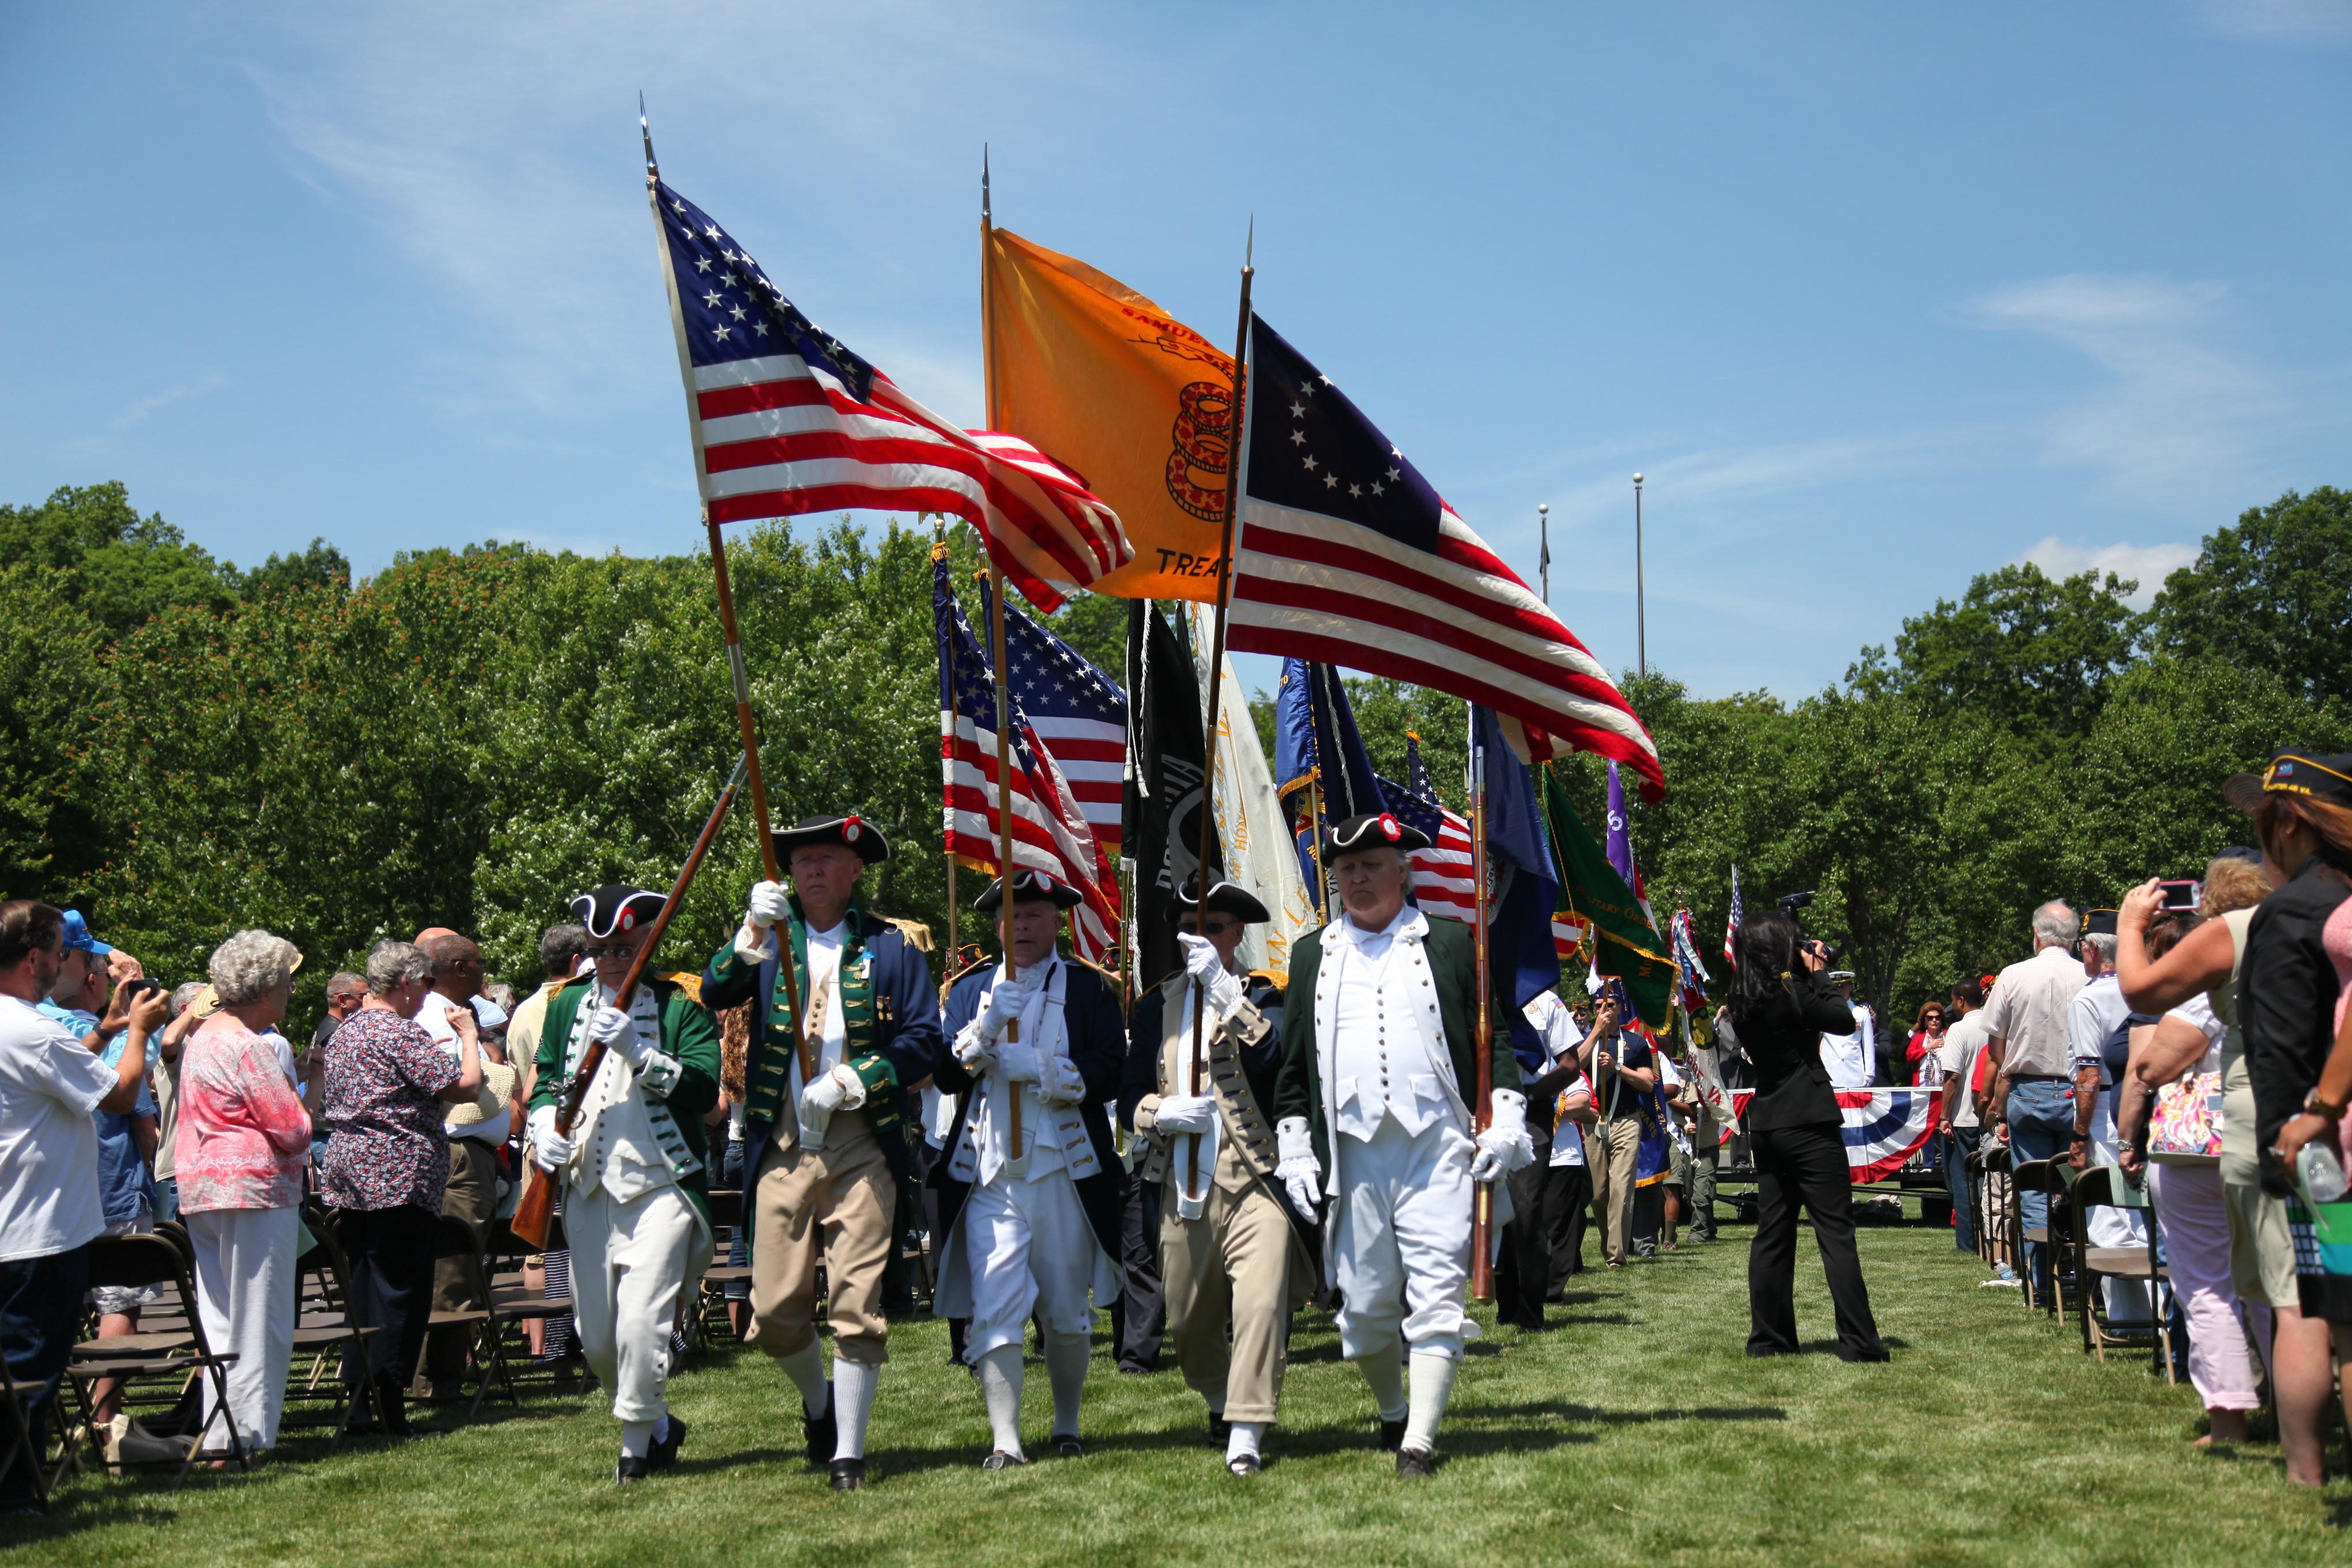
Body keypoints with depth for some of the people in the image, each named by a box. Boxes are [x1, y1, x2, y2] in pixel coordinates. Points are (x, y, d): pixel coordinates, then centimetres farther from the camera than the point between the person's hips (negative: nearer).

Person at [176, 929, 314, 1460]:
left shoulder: (200, 1040, 16)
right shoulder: (249, 1048, -15)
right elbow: (293, 1129, -17)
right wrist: (310, 1094, 4)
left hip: (200, 1191, 10)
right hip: (254, 1190, -9)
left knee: (218, 1319, 12)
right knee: (259, 1321, -3)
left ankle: (218, 1434, 15)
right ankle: (251, 1436, -1)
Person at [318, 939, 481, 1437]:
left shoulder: (344, 1031, 15)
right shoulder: (401, 1033, -13)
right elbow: (465, 1085, -16)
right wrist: (468, 1034, 1)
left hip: (347, 1172, 9)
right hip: (399, 1176, -9)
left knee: (363, 1285, 12)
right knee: (401, 1290, -3)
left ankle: (357, 1394, 13)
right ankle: (387, 1408, -4)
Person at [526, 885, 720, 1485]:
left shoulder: (682, 1002, -3)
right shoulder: (568, 1003, 13)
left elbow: (705, 1088, -12)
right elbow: (546, 1080, 20)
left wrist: (637, 1051, -22)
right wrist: (544, 1126, -1)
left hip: (661, 1185, -5)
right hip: (587, 1188, 6)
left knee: (641, 1321, -16)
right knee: (595, 1339, 9)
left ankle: (638, 1444, 1)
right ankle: (659, 1424, 31)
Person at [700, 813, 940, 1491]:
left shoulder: (893, 947, 8)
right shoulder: (772, 938, 12)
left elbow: (922, 1041, 0)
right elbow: (715, 994, -5)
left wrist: (849, 1084, -11)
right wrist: (753, 935, -21)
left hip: (861, 1148, -2)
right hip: (781, 1148, 2)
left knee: (857, 1304, -4)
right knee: (774, 1312, 2)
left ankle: (848, 1450, 9)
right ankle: (818, 1399, 31)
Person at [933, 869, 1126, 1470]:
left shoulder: (1090, 987, 7)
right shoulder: (971, 989, 13)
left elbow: (1109, 1072, -5)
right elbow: (947, 1075, 2)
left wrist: (1039, 1067, -17)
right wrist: (987, 1028, -14)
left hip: (1066, 1171, 0)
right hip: (988, 1172, 1)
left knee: (1066, 1312, 9)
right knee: (993, 1308, -11)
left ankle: (1066, 1427, 26)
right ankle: (1005, 1441, -11)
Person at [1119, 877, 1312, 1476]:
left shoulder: (1262, 997, 3)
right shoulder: (1158, 1004, 14)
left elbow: (1276, 1057, -19)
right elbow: (1128, 1097, 14)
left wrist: (1225, 990, -23)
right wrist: (1162, 1112, -8)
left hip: (1252, 1183, -4)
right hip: (1182, 1190, 4)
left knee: (1262, 1301, -21)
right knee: (1188, 1325, 14)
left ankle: (1245, 1435, -16)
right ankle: (1220, 1399, 41)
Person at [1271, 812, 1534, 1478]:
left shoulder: (1450, 943, 8)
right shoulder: (1312, 955, 14)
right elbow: (1292, 1064, 16)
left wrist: (1504, 1123, -1)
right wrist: (1295, 1151, 8)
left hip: (1439, 1147, -2)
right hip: (1354, 1152, 2)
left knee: (1436, 1292, -9)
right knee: (1363, 1301, 6)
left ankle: (1420, 1441, -6)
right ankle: (1392, 1413, 29)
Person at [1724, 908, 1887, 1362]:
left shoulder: (1743, 1000, 9)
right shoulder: (1788, 990, -14)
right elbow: (1845, 1021, -6)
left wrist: (1808, 978, 14)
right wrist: (1816, 977, 2)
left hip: (1766, 1125, 8)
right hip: (1807, 1122, -8)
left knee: (1773, 1231, 11)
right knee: (1836, 1231, -5)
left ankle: (1768, 1337, 13)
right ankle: (1858, 1341, -7)